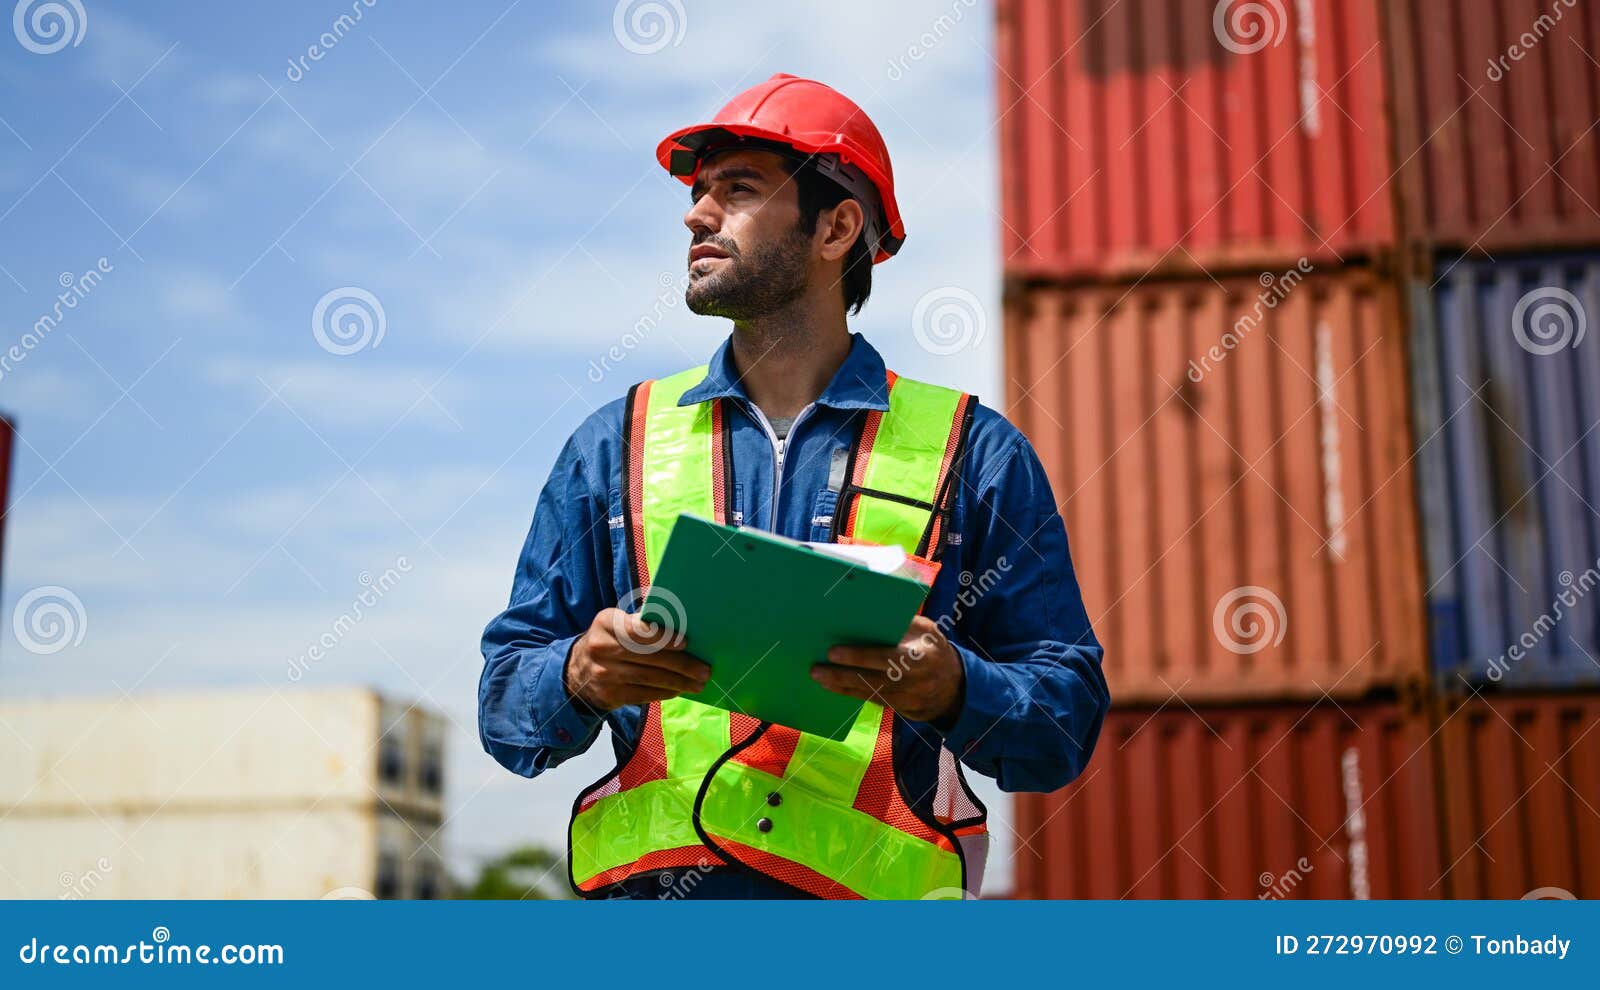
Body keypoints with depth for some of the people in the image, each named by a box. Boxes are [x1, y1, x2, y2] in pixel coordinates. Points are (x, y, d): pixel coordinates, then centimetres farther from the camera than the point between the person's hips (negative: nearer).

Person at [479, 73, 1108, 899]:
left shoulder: (972, 452, 10)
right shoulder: (613, 446, 17)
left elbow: (1068, 716, 8)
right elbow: (505, 708, 16)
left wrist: (953, 689, -13)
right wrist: (578, 677, -6)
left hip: (874, 892, -1)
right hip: (652, 884, 1)